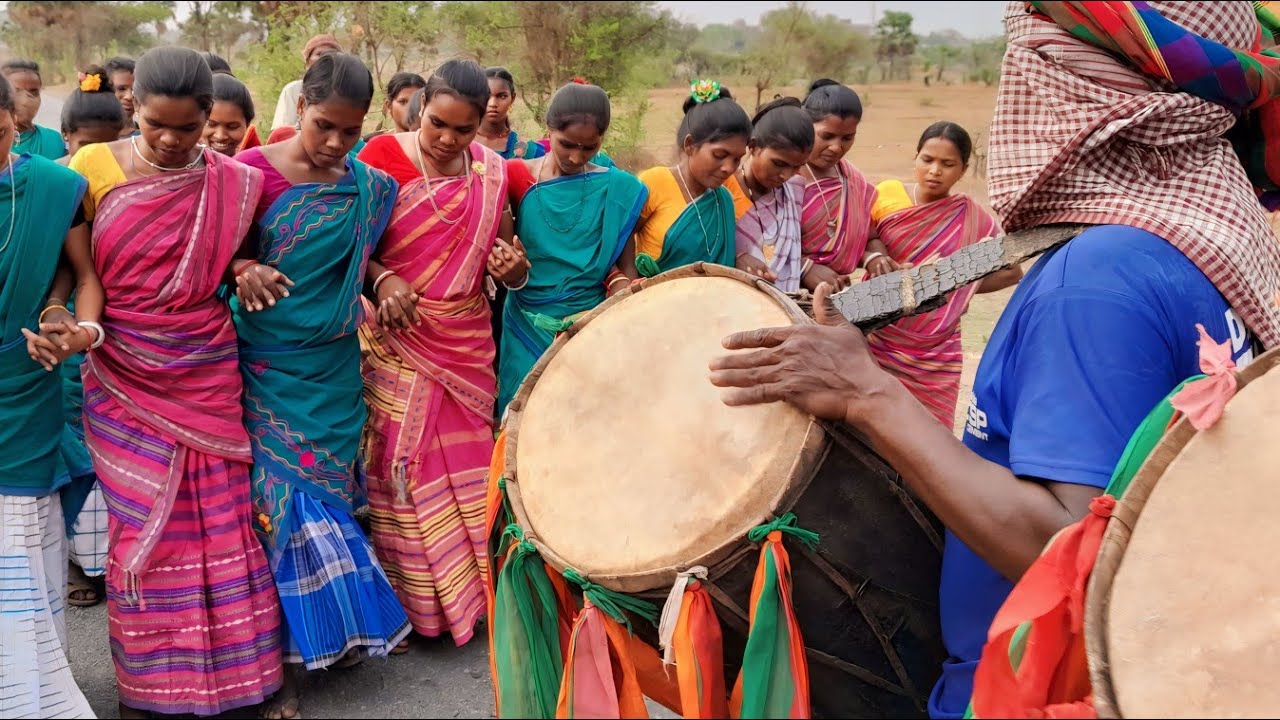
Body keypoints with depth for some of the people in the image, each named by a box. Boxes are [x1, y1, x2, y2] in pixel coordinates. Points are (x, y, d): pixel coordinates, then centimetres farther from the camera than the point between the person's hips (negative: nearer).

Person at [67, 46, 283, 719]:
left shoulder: (236, 182, -2)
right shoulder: (92, 167, -4)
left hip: (207, 380, 1)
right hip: (124, 380, 0)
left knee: (221, 525, 6)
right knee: (141, 528, 8)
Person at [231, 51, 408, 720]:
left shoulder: (369, 186, 4)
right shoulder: (255, 168, -8)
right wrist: (244, 269, -21)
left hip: (331, 362, 4)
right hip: (266, 359, -3)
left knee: (331, 488, 10)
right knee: (286, 493, -2)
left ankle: (331, 633, 26)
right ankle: (289, 656, 12)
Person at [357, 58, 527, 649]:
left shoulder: (493, 173, 4)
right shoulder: (383, 155, -7)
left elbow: (506, 265, 11)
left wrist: (512, 267, -11)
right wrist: (383, 279, -23)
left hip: (467, 344, 3)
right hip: (397, 341, -3)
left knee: (465, 469, 9)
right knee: (402, 469, 2)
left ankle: (464, 593, 27)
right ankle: (405, 603, 19)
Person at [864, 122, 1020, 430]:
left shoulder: (973, 219, -1)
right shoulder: (887, 194, -1)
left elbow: (1011, 271, 9)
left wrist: (962, 287, -3)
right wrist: (875, 257, -12)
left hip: (932, 354, 0)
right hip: (874, 337, 0)